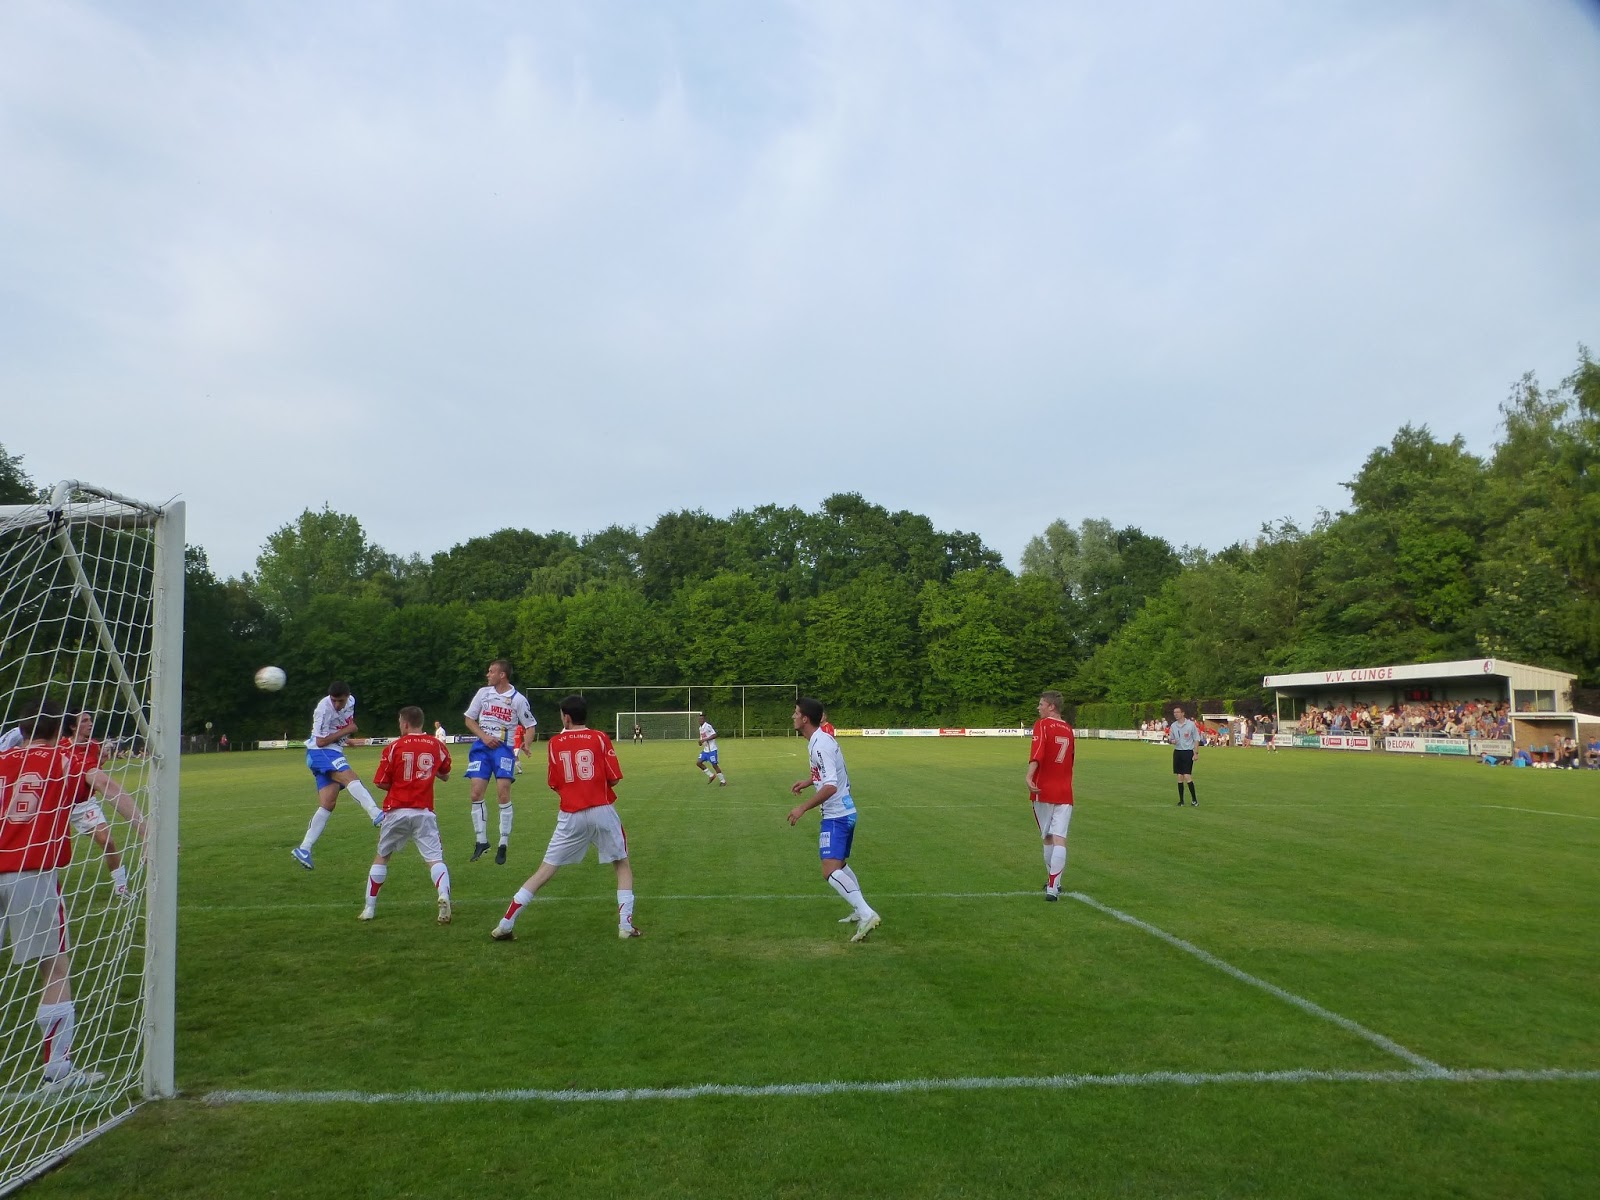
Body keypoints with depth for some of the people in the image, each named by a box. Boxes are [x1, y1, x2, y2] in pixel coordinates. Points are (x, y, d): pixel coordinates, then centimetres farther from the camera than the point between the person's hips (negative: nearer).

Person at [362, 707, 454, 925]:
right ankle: (444, 897, -27)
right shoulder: (436, 745, 2)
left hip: (396, 811, 0)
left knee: (382, 857, 17)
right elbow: (445, 775, 16)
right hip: (424, 812, 0)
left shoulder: (394, 747, -4)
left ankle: (369, 907, 23)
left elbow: (381, 783, -1)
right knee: (435, 858, -3)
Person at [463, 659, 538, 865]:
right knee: (476, 794, -2)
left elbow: (530, 726, 4)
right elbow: (469, 719, 11)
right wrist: (484, 737, -5)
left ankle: (503, 844, 1)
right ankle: (481, 841, 12)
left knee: (503, 794, -10)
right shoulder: (483, 693, 5)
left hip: (504, 748, -3)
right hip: (482, 746, 3)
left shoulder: (518, 699, -4)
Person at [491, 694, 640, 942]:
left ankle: (505, 925, 9)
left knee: (545, 871, 8)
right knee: (623, 865, 15)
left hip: (570, 816, 1)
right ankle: (626, 925, 7)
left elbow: (554, 784, 8)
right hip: (602, 811, -1)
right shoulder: (599, 738, 1)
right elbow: (614, 778, -2)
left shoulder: (556, 742, 5)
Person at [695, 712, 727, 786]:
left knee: (714, 765, -4)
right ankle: (711, 775, 13)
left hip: (712, 749, -9)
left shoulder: (707, 726, -15)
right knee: (698, 762, 0)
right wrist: (701, 742, -1)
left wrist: (705, 739, -25)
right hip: (705, 750, 9)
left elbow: (715, 735, -23)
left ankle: (723, 781, 10)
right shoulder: (700, 728, 12)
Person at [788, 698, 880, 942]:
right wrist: (809, 781, 23)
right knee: (840, 864, 26)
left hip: (836, 815, -11)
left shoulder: (820, 745, -21)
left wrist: (802, 808, -25)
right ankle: (859, 911, 35)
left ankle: (867, 915, -26)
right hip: (846, 811, 11)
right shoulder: (822, 739, 10)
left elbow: (830, 786, -29)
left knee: (831, 872, -19)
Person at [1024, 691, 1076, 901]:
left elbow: (1037, 753, -21)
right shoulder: (1068, 729, 10)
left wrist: (1029, 775, -32)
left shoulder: (1042, 725, -5)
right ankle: (1053, 886, -14)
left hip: (1043, 791, -3)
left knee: (1048, 838, 13)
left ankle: (1052, 881, 26)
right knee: (1059, 838, -4)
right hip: (1065, 793, 3)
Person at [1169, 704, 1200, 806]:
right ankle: (1181, 800, 10)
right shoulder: (1173, 726, 7)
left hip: (1188, 752, -4)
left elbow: (1196, 739, -2)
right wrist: (1171, 740, -9)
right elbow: (1170, 738, 16)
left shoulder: (1191, 724, -5)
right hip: (1177, 752, 4)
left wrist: (1195, 753, -7)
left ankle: (1194, 799, 0)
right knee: (1179, 777, 4)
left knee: (1187, 776, -11)